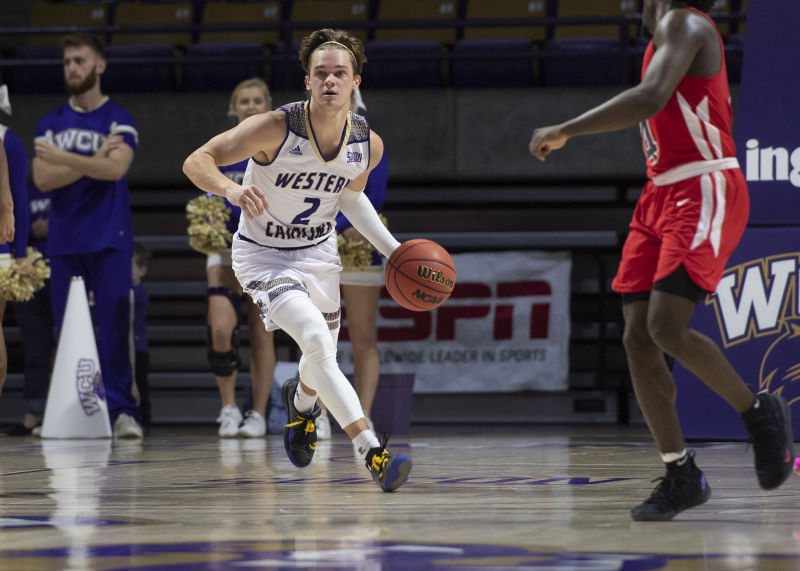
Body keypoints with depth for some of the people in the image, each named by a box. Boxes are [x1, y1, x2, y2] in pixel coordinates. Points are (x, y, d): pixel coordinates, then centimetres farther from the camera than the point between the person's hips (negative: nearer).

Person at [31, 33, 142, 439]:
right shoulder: (50, 123, 12)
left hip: (109, 241, -3)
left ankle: (121, 411, -9)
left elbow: (116, 168, -15)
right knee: (67, 331, 2)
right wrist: (94, 160, -9)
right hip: (63, 241, 3)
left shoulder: (118, 120, 3)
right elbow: (43, 178, -1)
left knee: (115, 327, -9)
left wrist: (63, 158, -19)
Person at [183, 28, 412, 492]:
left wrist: (393, 249, 3)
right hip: (264, 256, -5)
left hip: (319, 253, 6)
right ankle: (373, 452, -30)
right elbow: (196, 161, -26)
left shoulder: (368, 145, -12)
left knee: (324, 362, 19)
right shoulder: (275, 128, -28)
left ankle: (301, 402, 58)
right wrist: (231, 190, -47)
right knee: (317, 339, -27)